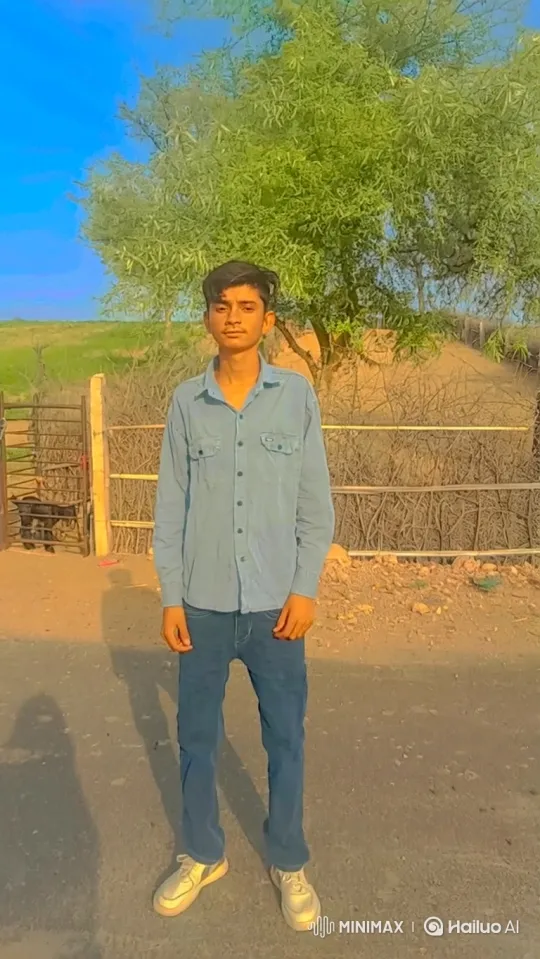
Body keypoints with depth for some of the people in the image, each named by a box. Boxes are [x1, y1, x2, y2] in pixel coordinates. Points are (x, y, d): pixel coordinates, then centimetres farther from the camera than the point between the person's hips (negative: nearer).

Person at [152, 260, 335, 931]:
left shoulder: (297, 395, -2)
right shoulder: (186, 401, 0)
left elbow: (315, 503, 0)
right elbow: (170, 506, 2)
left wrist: (305, 588, -6)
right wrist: (171, 598, -1)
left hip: (275, 605, -1)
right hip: (203, 605, 1)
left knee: (285, 738, 13)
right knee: (196, 736, 15)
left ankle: (288, 862, 36)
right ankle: (203, 855, 39)